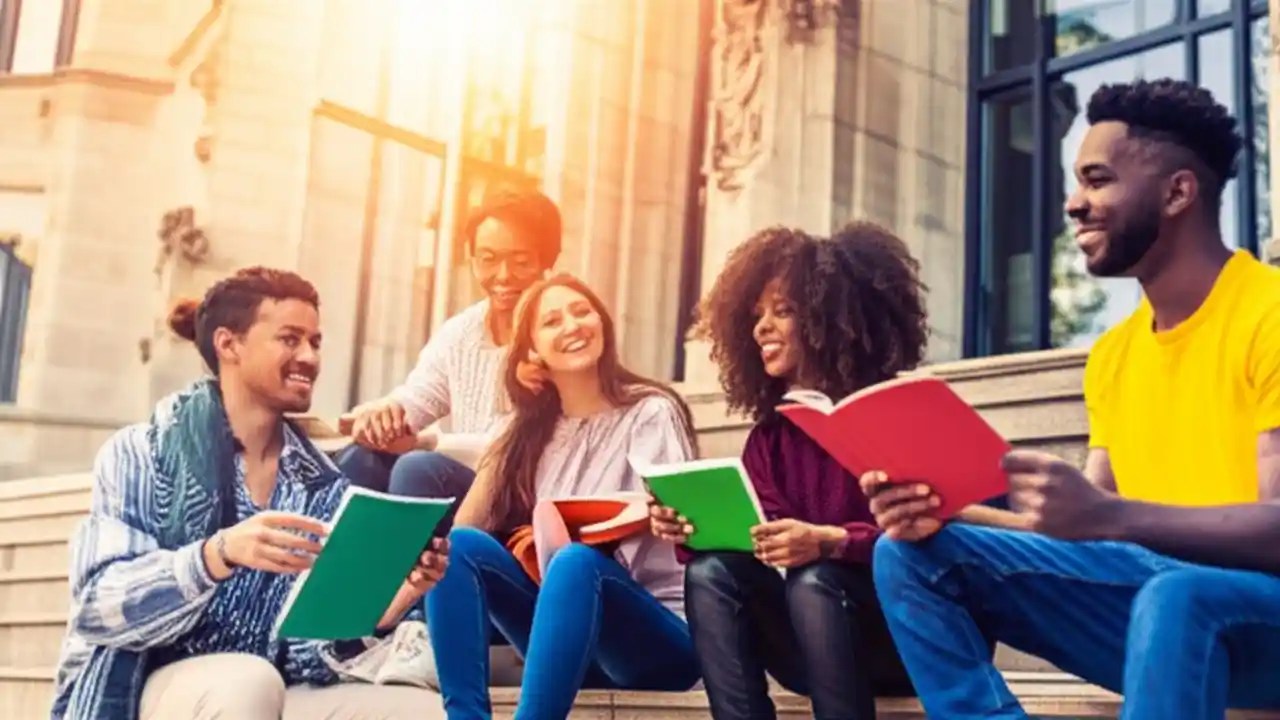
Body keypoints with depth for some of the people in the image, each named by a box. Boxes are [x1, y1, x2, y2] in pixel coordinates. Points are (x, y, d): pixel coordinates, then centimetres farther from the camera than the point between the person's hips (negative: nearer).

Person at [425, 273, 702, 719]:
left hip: (660, 636, -4)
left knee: (576, 562, -35)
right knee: (459, 547, -18)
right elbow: (458, 527, 5)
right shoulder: (527, 430, 13)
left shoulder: (651, 412, -1)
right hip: (571, 637, 5)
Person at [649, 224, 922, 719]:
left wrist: (829, 542, -31)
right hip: (812, 650, 5)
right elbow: (761, 533, -1)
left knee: (812, 581, -34)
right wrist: (695, 527, -21)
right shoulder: (769, 433, 10)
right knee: (710, 571, -20)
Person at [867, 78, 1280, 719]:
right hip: (1151, 591, 7)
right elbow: (1085, 525, 10)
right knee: (912, 554, -6)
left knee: (1177, 596, -40)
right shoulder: (1112, 353, 12)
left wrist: (1103, 516, -34)